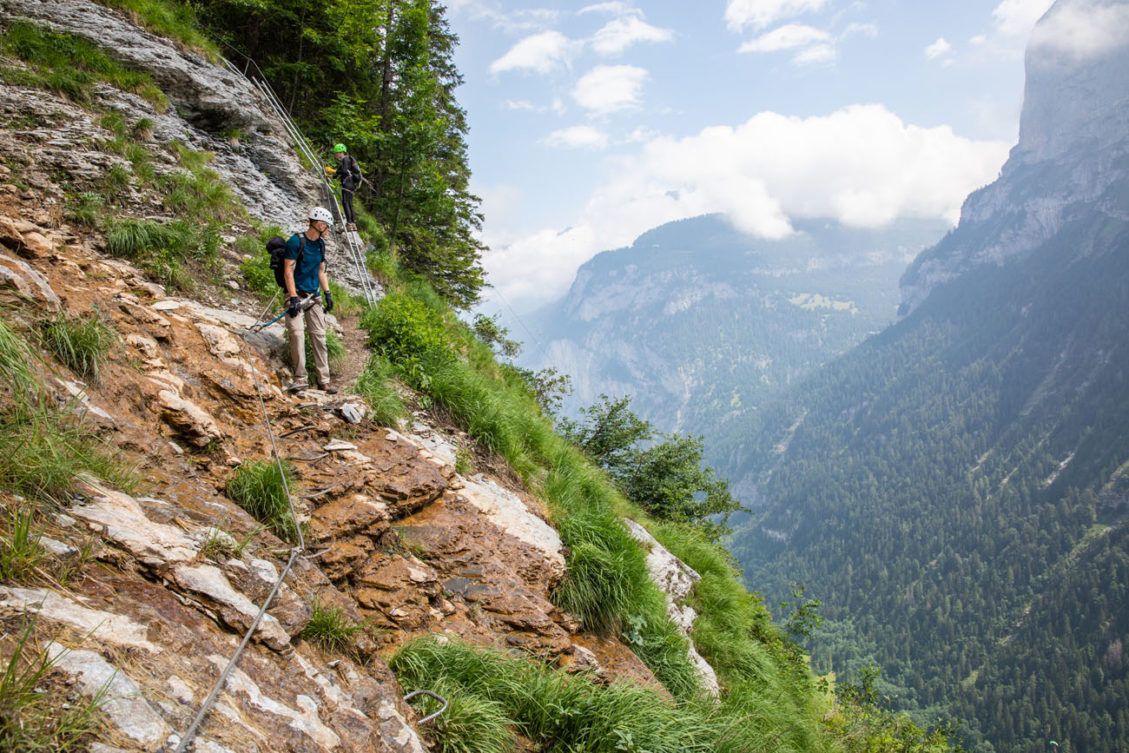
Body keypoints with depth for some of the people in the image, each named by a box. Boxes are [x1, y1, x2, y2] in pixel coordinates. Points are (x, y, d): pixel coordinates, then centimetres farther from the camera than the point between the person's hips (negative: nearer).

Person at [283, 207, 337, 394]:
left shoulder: (320, 244, 11)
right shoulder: (296, 241, -11)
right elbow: (288, 271, -14)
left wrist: (327, 294, 10)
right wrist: (293, 298, -19)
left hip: (314, 297, 7)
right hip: (297, 295, -6)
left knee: (319, 336, 2)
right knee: (297, 334, -16)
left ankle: (324, 380, 5)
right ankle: (300, 378, -13)